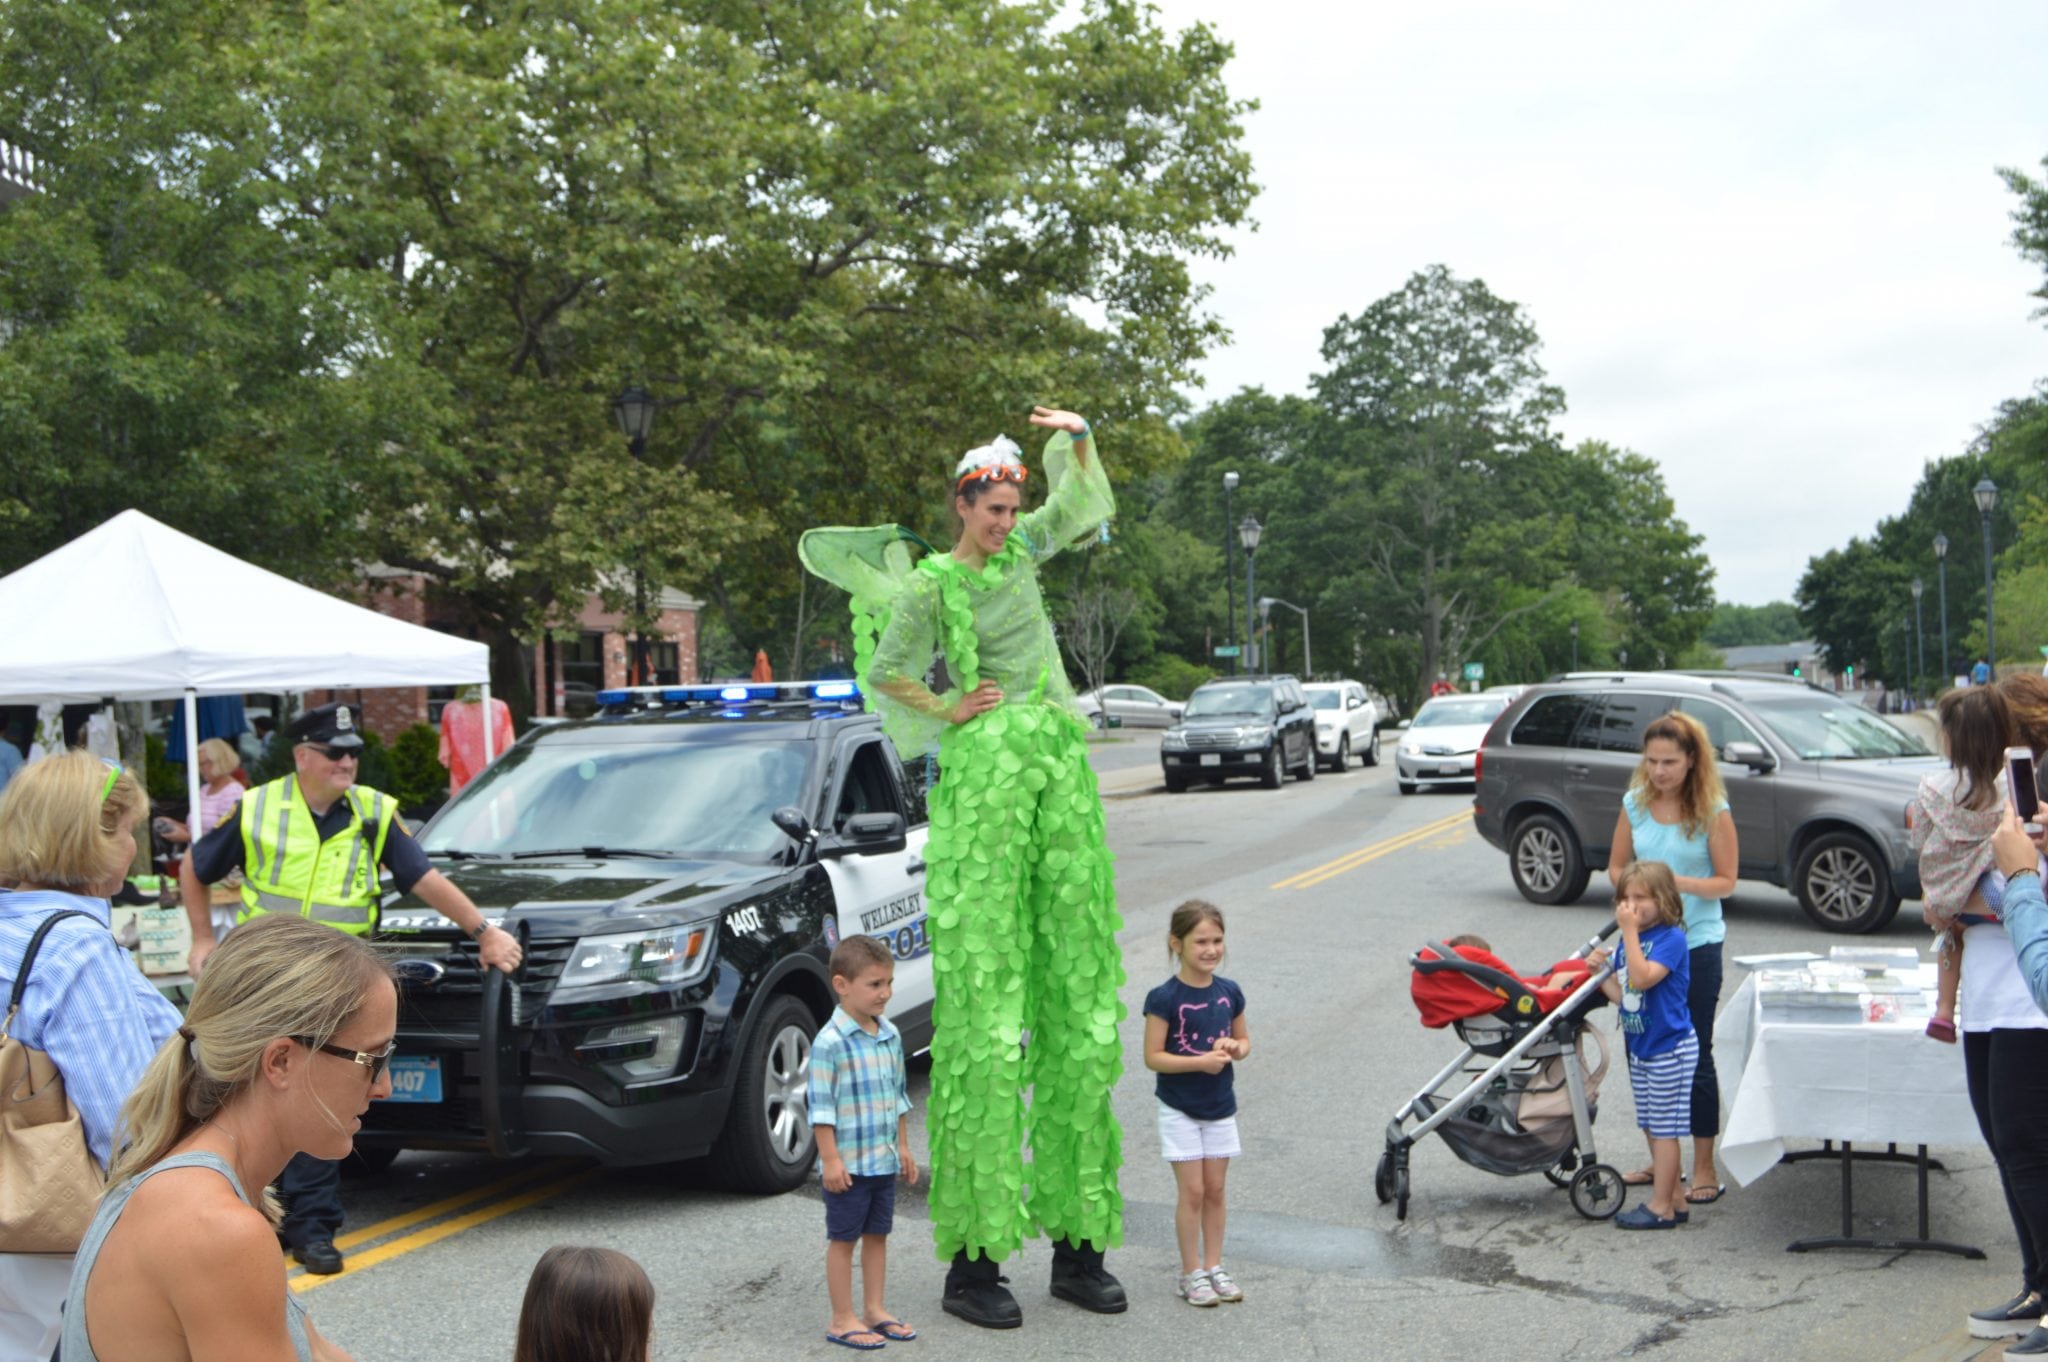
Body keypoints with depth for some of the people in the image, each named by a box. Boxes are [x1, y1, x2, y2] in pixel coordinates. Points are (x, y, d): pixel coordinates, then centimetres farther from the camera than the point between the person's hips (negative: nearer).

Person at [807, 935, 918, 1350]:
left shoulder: (891, 1036, 5)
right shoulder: (830, 1042, -18)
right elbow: (821, 1107, -16)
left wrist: (903, 1147, 16)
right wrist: (830, 1159, -17)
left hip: (884, 1161, 7)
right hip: (848, 1163, -7)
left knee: (877, 1235, 15)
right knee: (843, 1239, 4)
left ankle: (875, 1310, 26)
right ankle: (842, 1320, 13)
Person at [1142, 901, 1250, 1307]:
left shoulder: (1229, 992, 0)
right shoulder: (1164, 998, -15)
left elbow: (1244, 1039, 13)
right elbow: (1153, 1057, -15)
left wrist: (1234, 1049, -10)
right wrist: (1199, 1062, -25)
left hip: (1221, 1106, 4)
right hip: (1179, 1109, -4)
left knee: (1215, 1189, 10)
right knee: (1192, 1190, -1)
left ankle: (1213, 1267, 21)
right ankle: (1191, 1273, 12)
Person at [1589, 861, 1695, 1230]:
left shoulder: (1670, 938, -16)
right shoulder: (1629, 939, 9)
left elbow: (1643, 978, -31)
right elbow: (1621, 994, 10)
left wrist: (1630, 931, -28)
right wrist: (1601, 970, -5)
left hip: (1670, 1049, -9)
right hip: (1640, 1047, 9)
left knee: (1664, 1128, -2)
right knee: (1652, 1127, 15)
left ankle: (1661, 1207, 4)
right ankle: (1673, 1200, 25)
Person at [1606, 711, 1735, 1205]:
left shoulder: (1713, 811, -9)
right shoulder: (1635, 803, 3)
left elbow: (1726, 881, -7)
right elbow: (1616, 865, 10)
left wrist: (1681, 883, -23)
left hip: (1697, 944, -4)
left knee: (1695, 1054, 1)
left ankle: (1704, 1170, 10)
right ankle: (1659, 1159, 25)